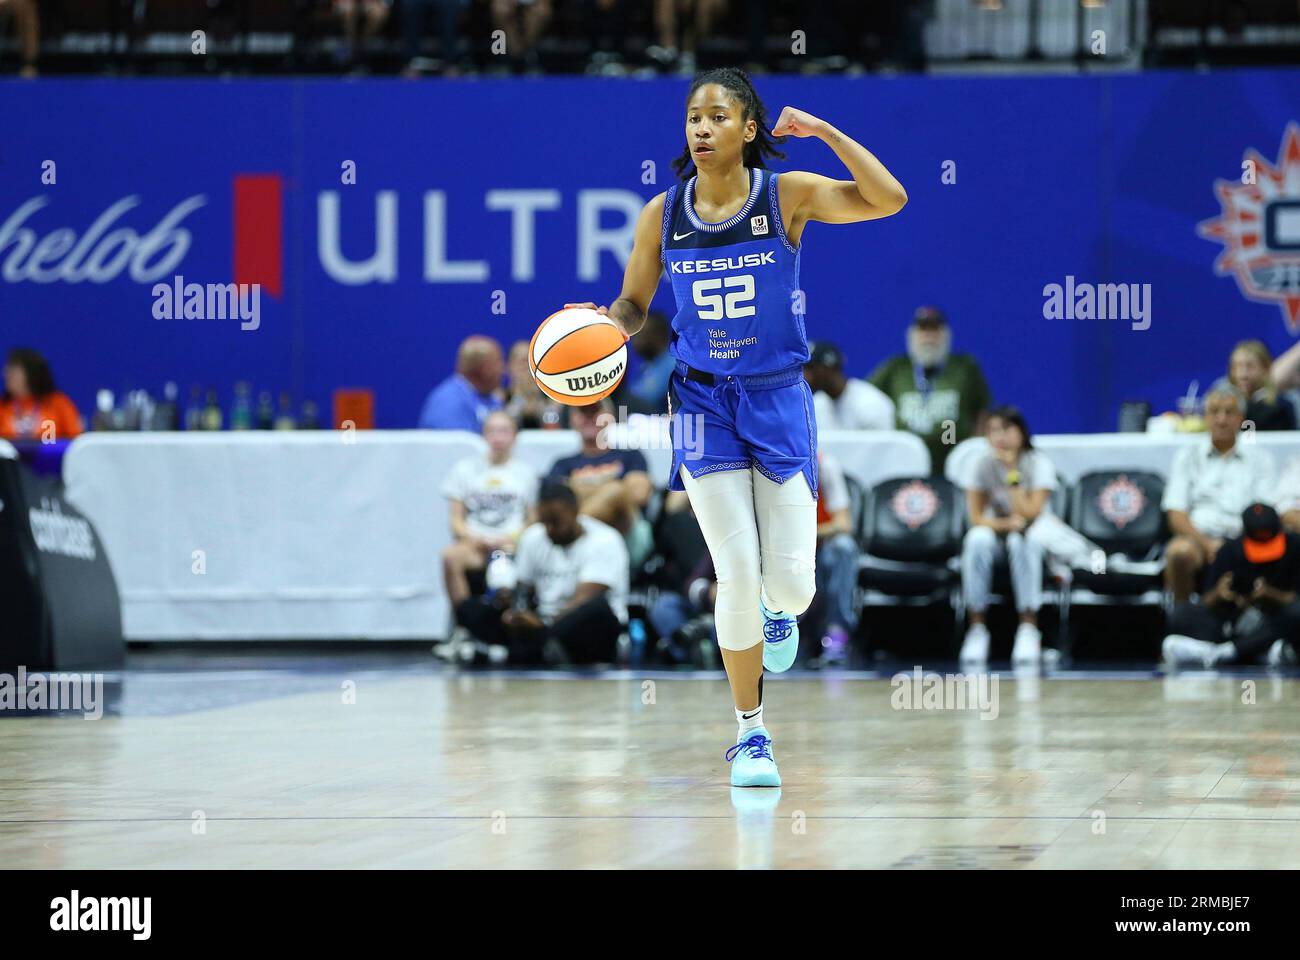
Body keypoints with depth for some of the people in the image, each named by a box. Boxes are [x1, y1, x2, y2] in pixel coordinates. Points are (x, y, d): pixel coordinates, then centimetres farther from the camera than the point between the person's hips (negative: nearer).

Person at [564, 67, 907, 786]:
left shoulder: (787, 196, -7)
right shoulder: (662, 214, -1)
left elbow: (888, 200, -19)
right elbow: (631, 305, 10)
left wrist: (824, 131, -24)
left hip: (778, 401, -1)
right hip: (704, 403, 1)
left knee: (791, 583, -6)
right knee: (738, 575, -9)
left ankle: (779, 612, 35)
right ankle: (750, 735, 6)